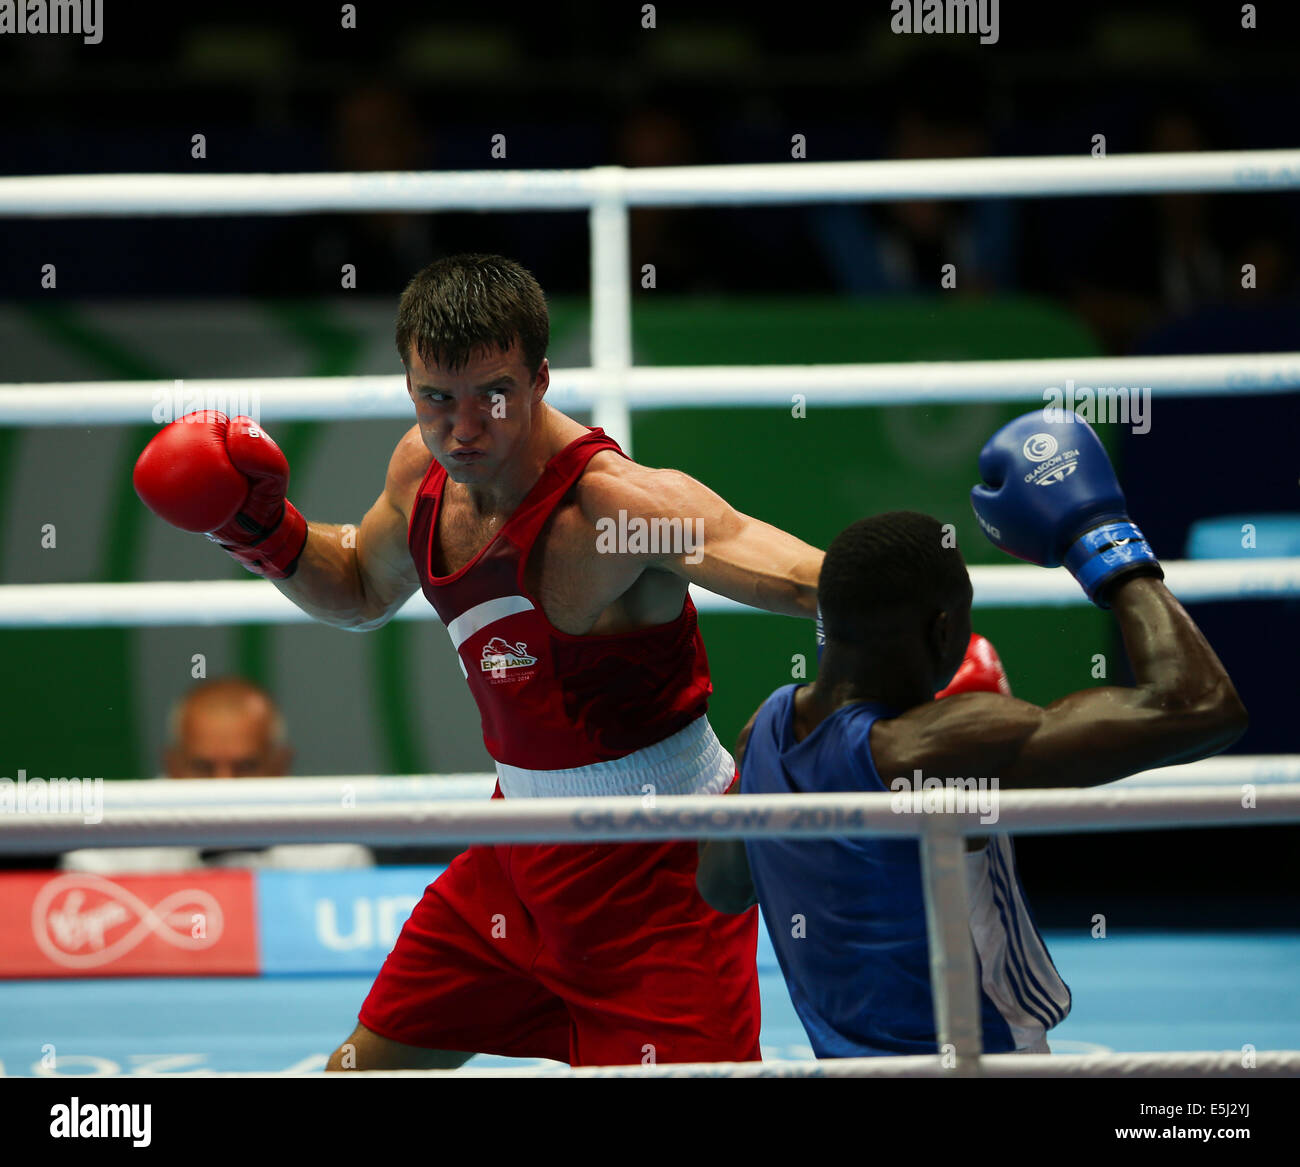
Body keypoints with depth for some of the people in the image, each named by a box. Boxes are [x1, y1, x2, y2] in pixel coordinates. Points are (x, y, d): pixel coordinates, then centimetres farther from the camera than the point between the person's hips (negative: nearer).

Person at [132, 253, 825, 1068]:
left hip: (658, 874, -8)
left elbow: (818, 584, -39)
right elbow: (361, 593, 20)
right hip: (522, 850, 8)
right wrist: (262, 530, 2)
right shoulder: (425, 468, -3)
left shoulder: (616, 499, -28)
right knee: (370, 1061, 18)